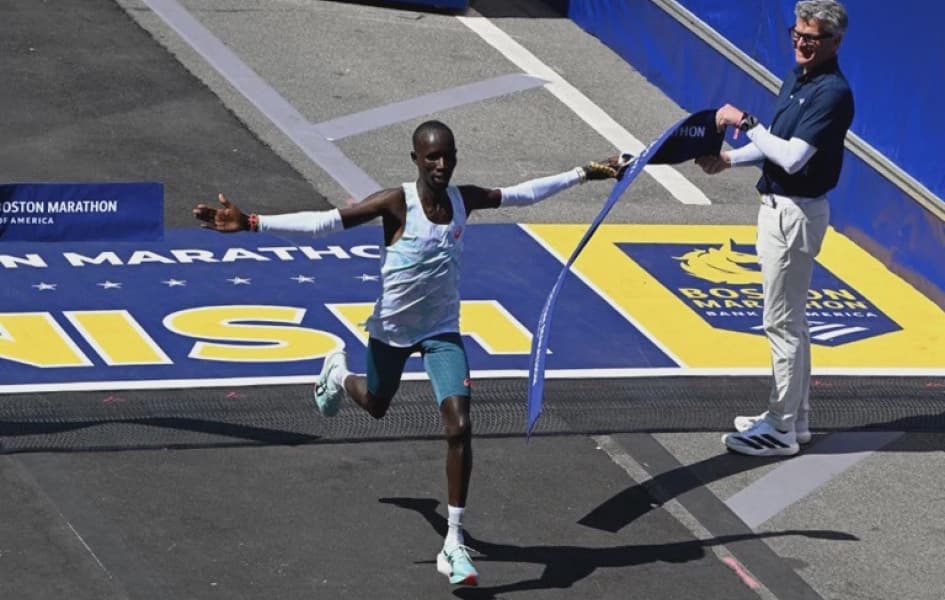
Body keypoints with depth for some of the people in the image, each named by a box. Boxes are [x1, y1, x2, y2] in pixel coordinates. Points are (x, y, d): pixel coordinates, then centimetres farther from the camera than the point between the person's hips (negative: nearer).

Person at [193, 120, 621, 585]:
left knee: (459, 426, -15)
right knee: (376, 405, 25)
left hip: (442, 330, 2)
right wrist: (251, 224, -39)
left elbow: (523, 194, 5)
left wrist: (583, 174, 8)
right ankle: (338, 373, 65)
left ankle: (454, 544, -7)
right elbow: (324, 222, -30)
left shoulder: (464, 199, -11)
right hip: (392, 327, -2)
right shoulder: (397, 203, -24)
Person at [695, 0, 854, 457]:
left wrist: (745, 123, -21)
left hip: (796, 214, -10)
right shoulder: (797, 77, 9)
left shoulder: (833, 93, -21)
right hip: (777, 208, 10)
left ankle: (781, 432, 1)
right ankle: (793, 418, 26)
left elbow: (793, 157, -27)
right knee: (791, 320, 17)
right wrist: (729, 159, 8)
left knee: (782, 323, -5)